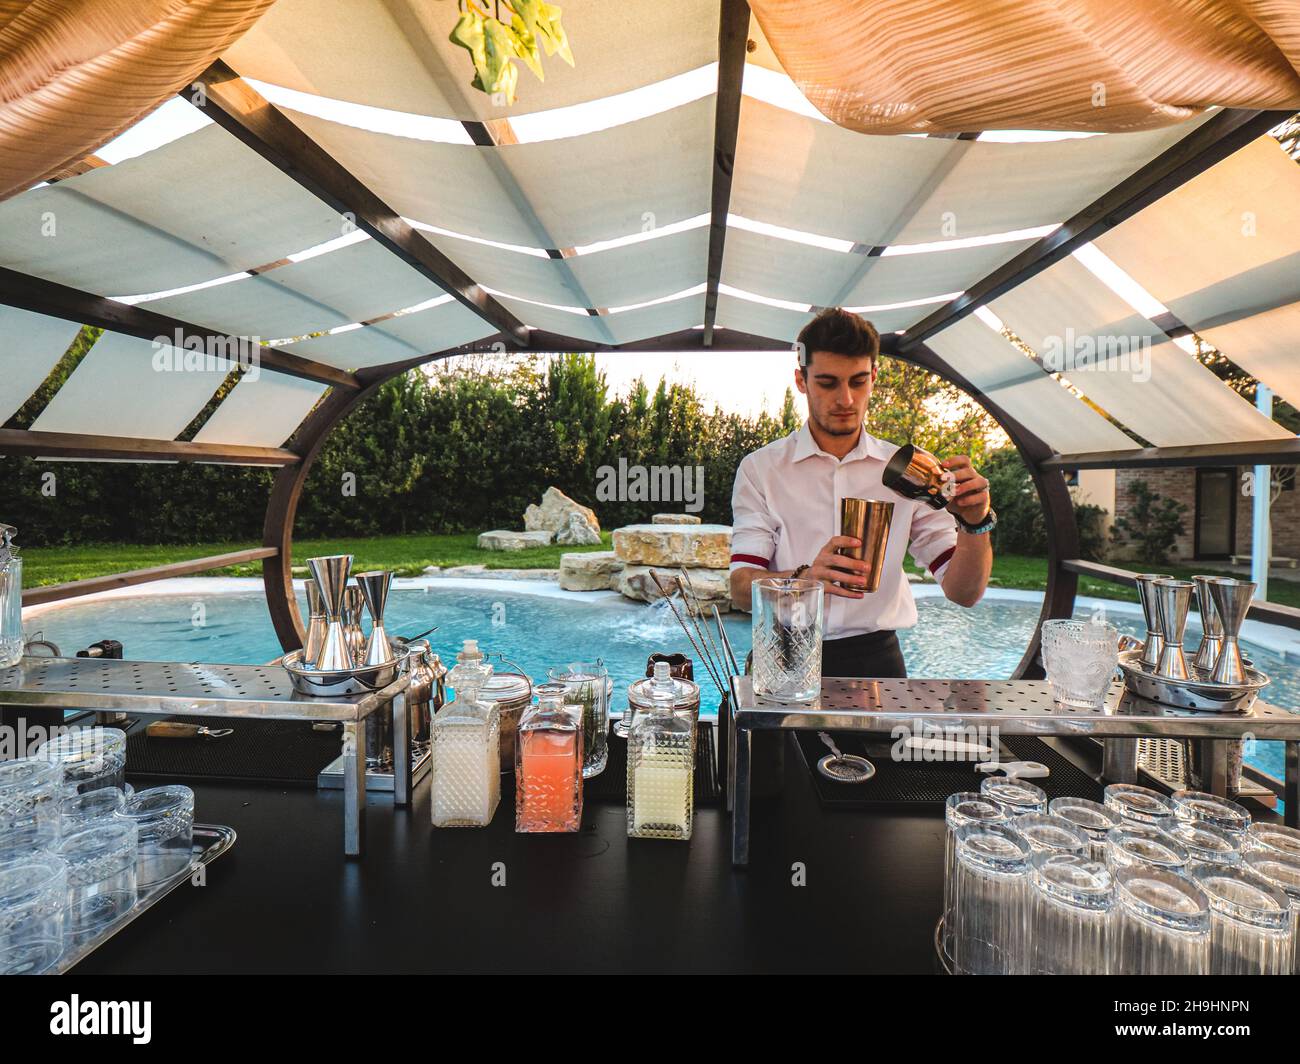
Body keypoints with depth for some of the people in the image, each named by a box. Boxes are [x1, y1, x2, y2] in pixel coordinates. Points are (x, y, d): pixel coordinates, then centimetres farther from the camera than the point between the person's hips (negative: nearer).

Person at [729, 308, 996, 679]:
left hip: (875, 658, 1)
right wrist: (806, 577, -26)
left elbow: (963, 592, 4)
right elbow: (742, 588, -7)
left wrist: (975, 522, -15)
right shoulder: (760, 469, 2)